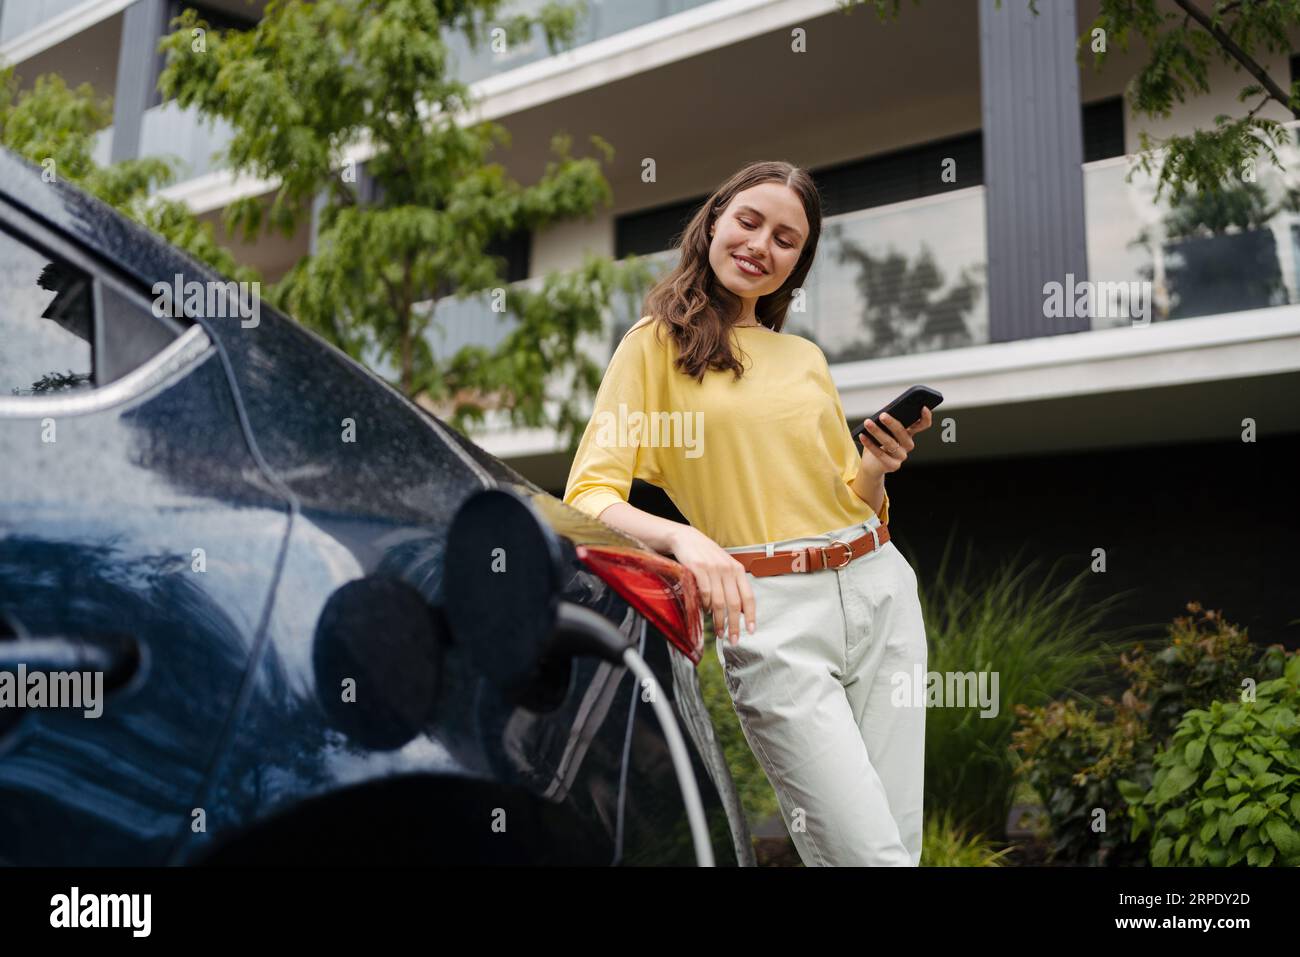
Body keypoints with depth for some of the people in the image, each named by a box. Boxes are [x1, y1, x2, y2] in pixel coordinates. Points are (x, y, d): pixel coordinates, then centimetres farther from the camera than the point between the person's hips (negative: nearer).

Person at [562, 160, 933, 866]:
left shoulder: (805, 357, 18)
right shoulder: (656, 343, 3)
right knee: (868, 853, -10)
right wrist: (684, 537, -26)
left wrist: (876, 467, -1)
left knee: (902, 842, 4)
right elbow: (589, 496, -8)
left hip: (877, 589, 5)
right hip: (769, 612, -5)